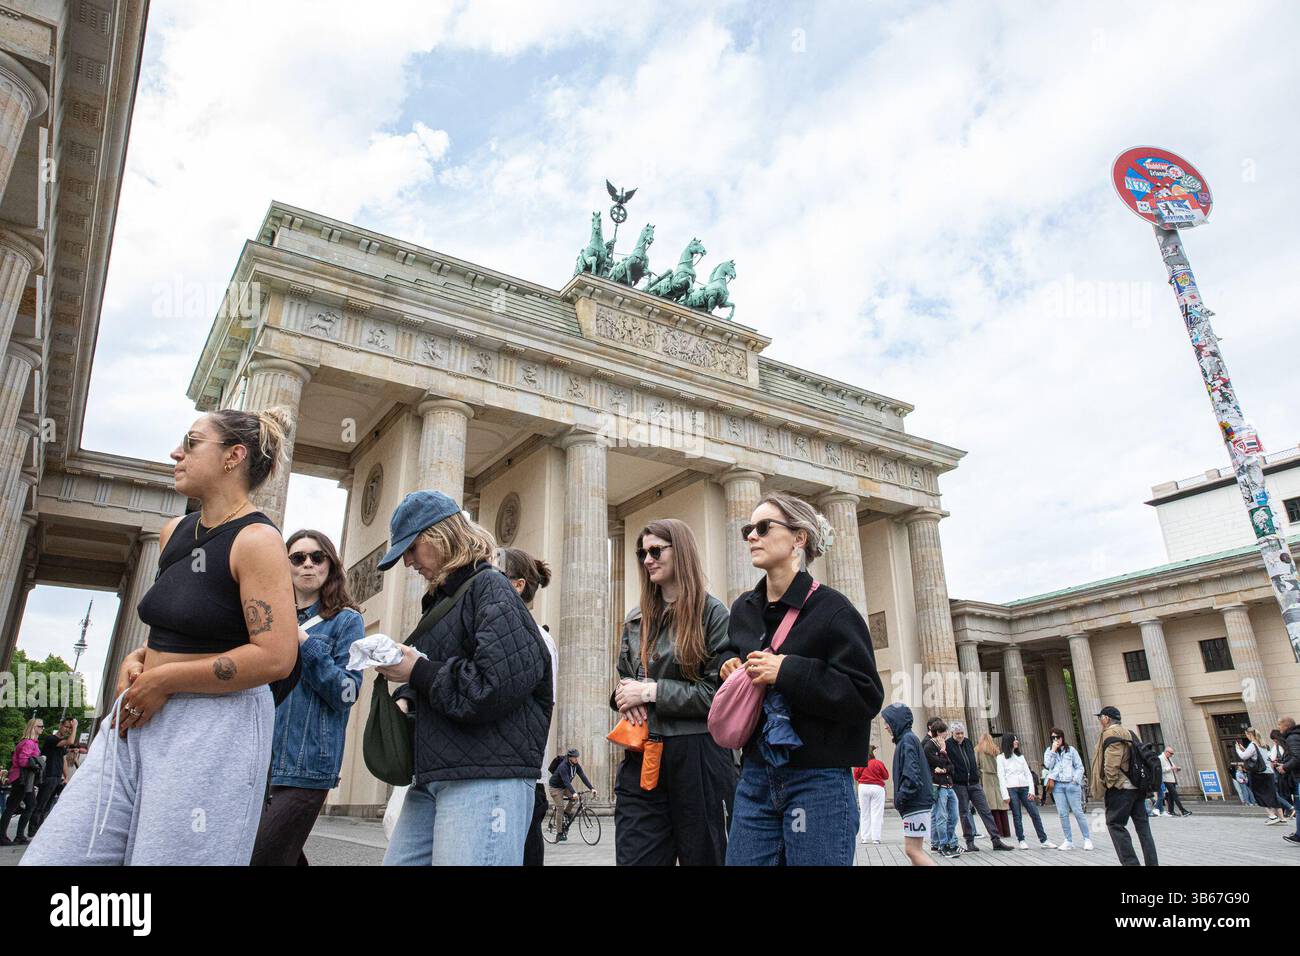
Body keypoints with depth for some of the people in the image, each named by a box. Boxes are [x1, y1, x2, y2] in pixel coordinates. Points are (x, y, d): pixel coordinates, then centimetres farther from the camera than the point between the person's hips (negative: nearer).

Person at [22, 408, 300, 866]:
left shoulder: (255, 540, -15)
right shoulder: (173, 532, 11)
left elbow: (276, 658, -22)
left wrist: (163, 679, -15)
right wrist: (136, 660, 6)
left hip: (215, 727, -8)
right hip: (140, 717, 8)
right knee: (53, 856, 7)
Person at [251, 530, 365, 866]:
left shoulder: (346, 620, 0)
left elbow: (347, 694, -9)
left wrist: (305, 642, -16)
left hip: (303, 766, -5)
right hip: (256, 761, 5)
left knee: (262, 858, -6)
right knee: (284, 856, 10)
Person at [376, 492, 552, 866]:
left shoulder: (491, 589, -7)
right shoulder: (442, 598, 20)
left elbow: (497, 687, -20)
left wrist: (419, 672, -10)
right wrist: (406, 694, 3)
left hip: (487, 780, -9)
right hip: (433, 777, 9)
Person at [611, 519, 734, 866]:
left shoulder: (712, 613, -4)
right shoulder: (635, 619, 14)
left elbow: (720, 691, -10)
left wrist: (652, 691, -13)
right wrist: (627, 694, -3)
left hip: (696, 756, -4)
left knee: (702, 855, 8)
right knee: (634, 857, 3)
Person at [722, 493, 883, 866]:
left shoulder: (830, 608, -10)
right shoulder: (742, 609, 9)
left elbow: (867, 697, -14)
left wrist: (787, 672, -19)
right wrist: (729, 670, 2)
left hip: (818, 781, -5)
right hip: (756, 777, 6)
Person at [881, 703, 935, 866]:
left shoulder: (907, 740, -12)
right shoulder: (910, 738, 16)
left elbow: (911, 775, -21)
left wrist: (900, 798, -16)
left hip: (915, 804, -10)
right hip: (917, 802, 10)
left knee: (912, 849, -9)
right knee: (915, 849, 12)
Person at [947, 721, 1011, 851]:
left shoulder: (968, 742, 11)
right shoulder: (948, 745, -7)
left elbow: (973, 762, 18)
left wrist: (977, 777, 15)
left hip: (974, 783, 5)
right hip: (959, 785, -5)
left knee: (986, 811, 3)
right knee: (964, 813, 3)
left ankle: (996, 841, 5)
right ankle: (970, 842, 12)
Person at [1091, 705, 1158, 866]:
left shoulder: (1110, 733, -11)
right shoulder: (1128, 733, 18)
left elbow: (1112, 762, -19)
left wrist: (1110, 783, -12)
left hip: (1120, 788, -9)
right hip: (1137, 786, 9)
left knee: (1115, 824, -5)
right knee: (1142, 825, 10)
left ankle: (1131, 862, -9)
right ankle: (1152, 862, 11)